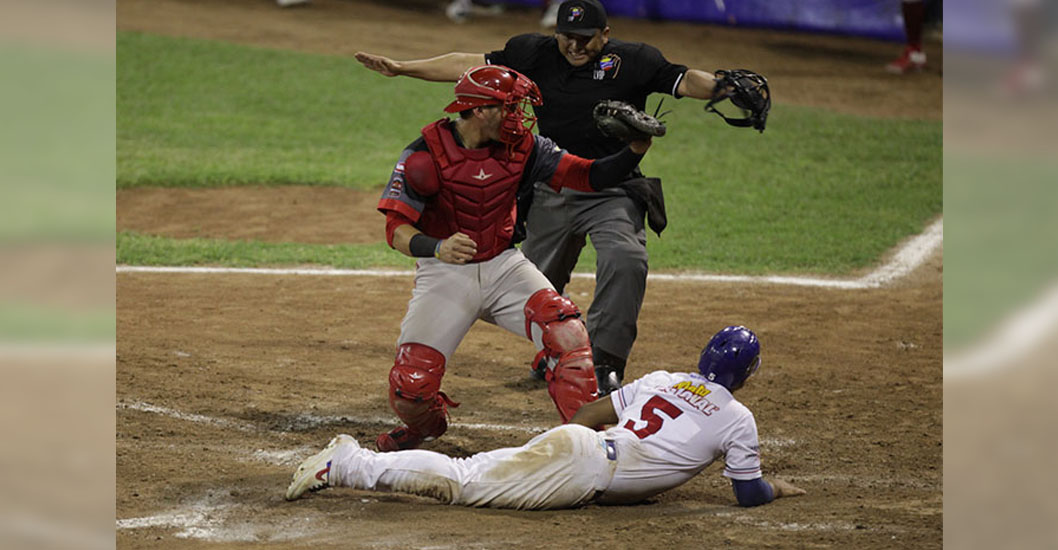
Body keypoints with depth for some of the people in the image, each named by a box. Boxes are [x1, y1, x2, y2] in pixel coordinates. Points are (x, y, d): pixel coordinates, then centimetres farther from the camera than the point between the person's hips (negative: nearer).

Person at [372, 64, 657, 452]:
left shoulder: (522, 147, -5)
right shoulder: (426, 155, -16)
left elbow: (588, 176, -5)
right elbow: (397, 229, -21)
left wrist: (634, 151, -23)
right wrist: (436, 247, -43)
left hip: (504, 267, 3)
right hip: (445, 274, -3)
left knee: (568, 334, -23)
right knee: (410, 388, -12)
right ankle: (426, 421, 25)